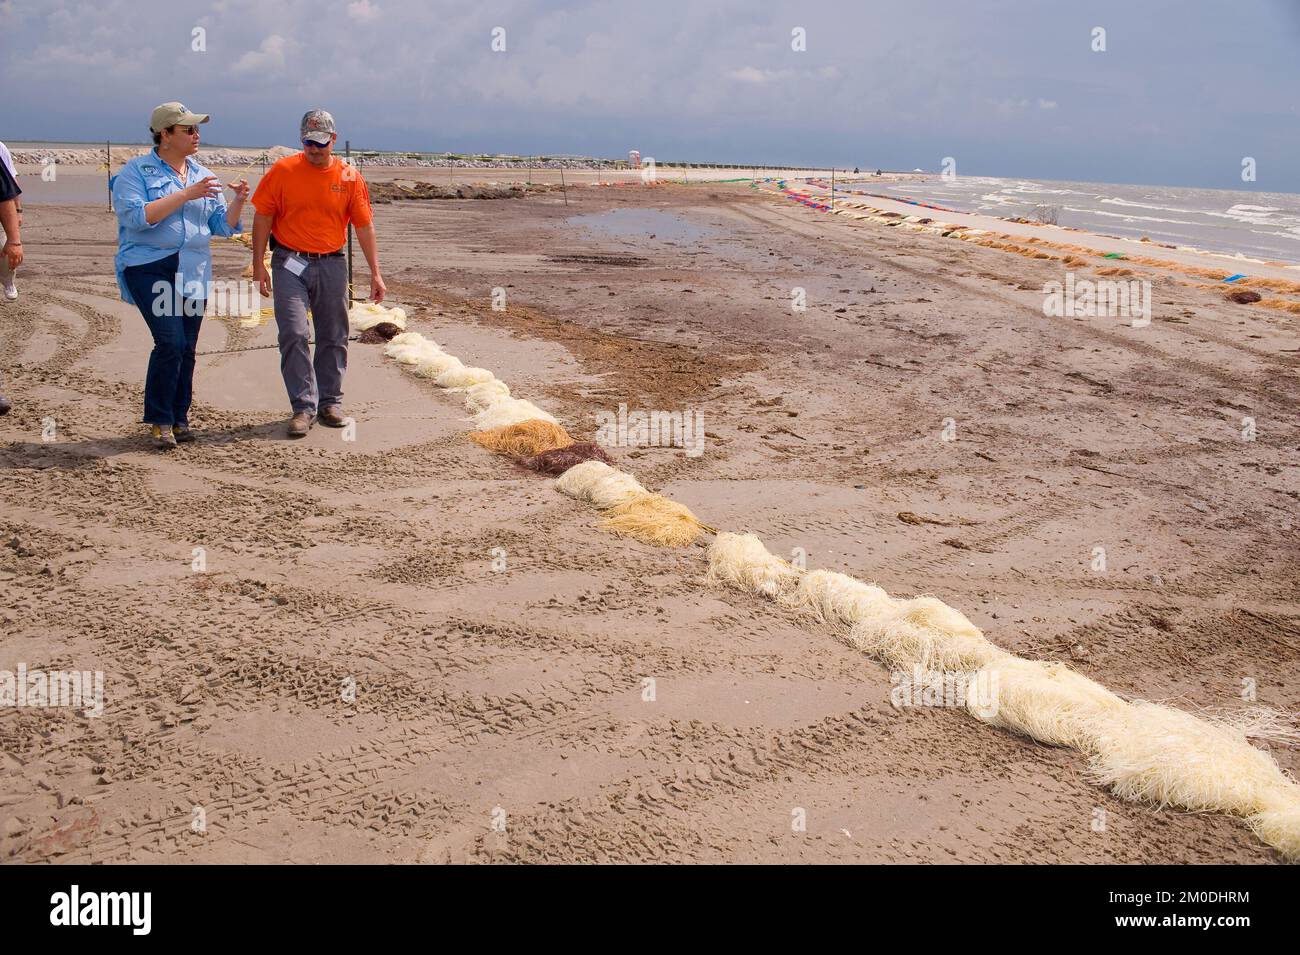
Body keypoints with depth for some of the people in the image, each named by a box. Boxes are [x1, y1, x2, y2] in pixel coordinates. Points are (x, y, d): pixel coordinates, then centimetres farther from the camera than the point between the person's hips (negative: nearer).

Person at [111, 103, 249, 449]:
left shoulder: (202, 175, 15)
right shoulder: (136, 171, -1)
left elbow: (223, 226, 13)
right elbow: (137, 217, -17)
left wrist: (238, 201, -7)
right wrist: (186, 194, -18)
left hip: (194, 273, 5)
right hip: (149, 268, -5)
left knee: (187, 349, 5)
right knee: (170, 342, -17)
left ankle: (178, 419, 17)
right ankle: (159, 420, -4)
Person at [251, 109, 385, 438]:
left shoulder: (350, 177, 2)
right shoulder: (283, 171, -2)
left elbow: (364, 225, 4)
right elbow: (263, 216, 1)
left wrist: (375, 273, 2)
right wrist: (259, 263, -4)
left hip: (332, 264, 2)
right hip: (289, 264, -2)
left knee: (334, 338, 7)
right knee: (294, 334, -10)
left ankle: (329, 402, 21)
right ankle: (304, 407, -4)